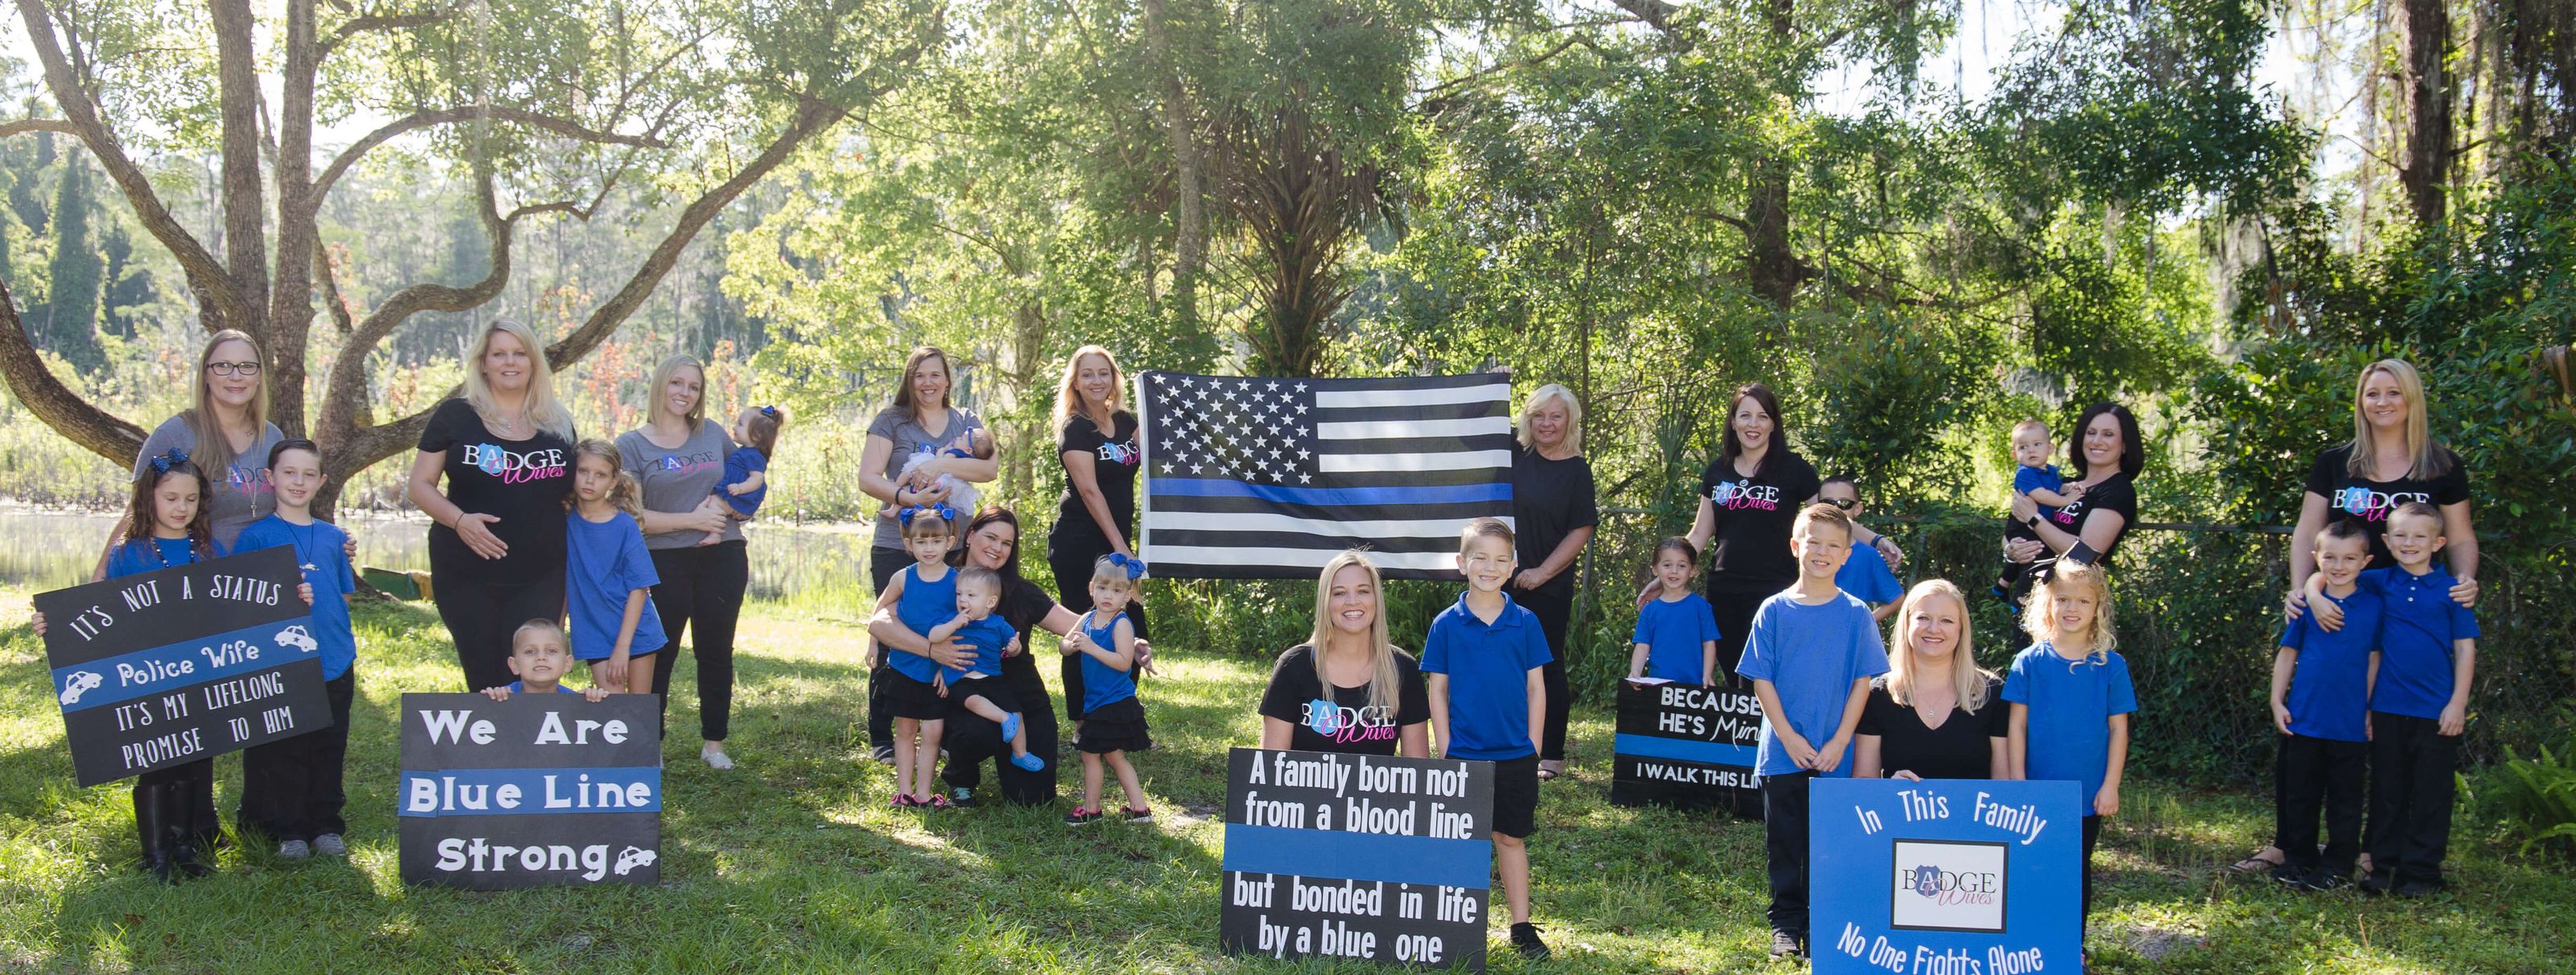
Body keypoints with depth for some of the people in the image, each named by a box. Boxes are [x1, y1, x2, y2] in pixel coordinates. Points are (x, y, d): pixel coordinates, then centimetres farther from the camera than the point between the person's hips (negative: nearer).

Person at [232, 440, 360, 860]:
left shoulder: (334, 537, 10)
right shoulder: (255, 536, -2)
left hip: (334, 665, 4)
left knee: (329, 750, 10)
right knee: (286, 753, 2)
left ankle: (327, 825, 20)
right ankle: (290, 830, 12)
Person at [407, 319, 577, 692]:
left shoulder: (558, 424, 10)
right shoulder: (455, 416, 2)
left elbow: (573, 493, 20)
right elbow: (420, 484, 2)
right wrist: (459, 520, -17)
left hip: (540, 577, 1)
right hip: (468, 576, -1)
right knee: (485, 679, 2)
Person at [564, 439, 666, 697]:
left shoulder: (625, 527, -10)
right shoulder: (565, 521, -2)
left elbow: (639, 588, -11)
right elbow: (562, 582, 4)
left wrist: (623, 646, -16)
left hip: (635, 629, -1)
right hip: (596, 634, 1)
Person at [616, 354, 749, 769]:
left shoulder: (713, 435, 9)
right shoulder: (632, 445, 1)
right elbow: (631, 515, -6)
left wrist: (725, 505, -2)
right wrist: (692, 520, -13)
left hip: (722, 558, 3)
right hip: (665, 564, -3)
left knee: (715, 651, 8)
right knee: (657, 654, -1)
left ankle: (715, 743, 17)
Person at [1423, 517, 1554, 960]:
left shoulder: (1525, 622, 1)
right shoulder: (1446, 625, -2)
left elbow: (1536, 688, 4)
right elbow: (1438, 691, 1)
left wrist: (1533, 747, 0)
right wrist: (1445, 750, -4)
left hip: (1515, 756, 1)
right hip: (1464, 754, -1)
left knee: (1511, 838, 9)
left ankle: (1522, 927, 18)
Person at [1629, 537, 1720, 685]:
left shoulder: (1700, 606, 2)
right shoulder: (1649, 610, 7)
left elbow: (1709, 643, 2)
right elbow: (1643, 645, 5)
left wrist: (1707, 677, -7)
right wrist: (1635, 673, -10)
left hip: (1693, 683, -2)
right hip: (1657, 683, 2)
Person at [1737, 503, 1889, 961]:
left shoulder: (1855, 614, 0)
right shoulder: (1774, 611, 0)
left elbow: (1862, 682, 0)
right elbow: (1762, 679, 0)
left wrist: (1839, 742, -8)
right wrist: (1790, 739, -8)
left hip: (1834, 756, 0)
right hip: (1782, 752, 0)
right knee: (1785, 845, 6)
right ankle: (1785, 924, 17)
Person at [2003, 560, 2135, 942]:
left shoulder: (2111, 666, -1)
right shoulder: (2029, 662, -3)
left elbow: (2118, 728, 1)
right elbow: (2017, 725, -2)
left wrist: (2110, 786, -4)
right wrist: (2018, 783, -6)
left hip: (2088, 795, 1)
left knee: (2078, 871, 12)